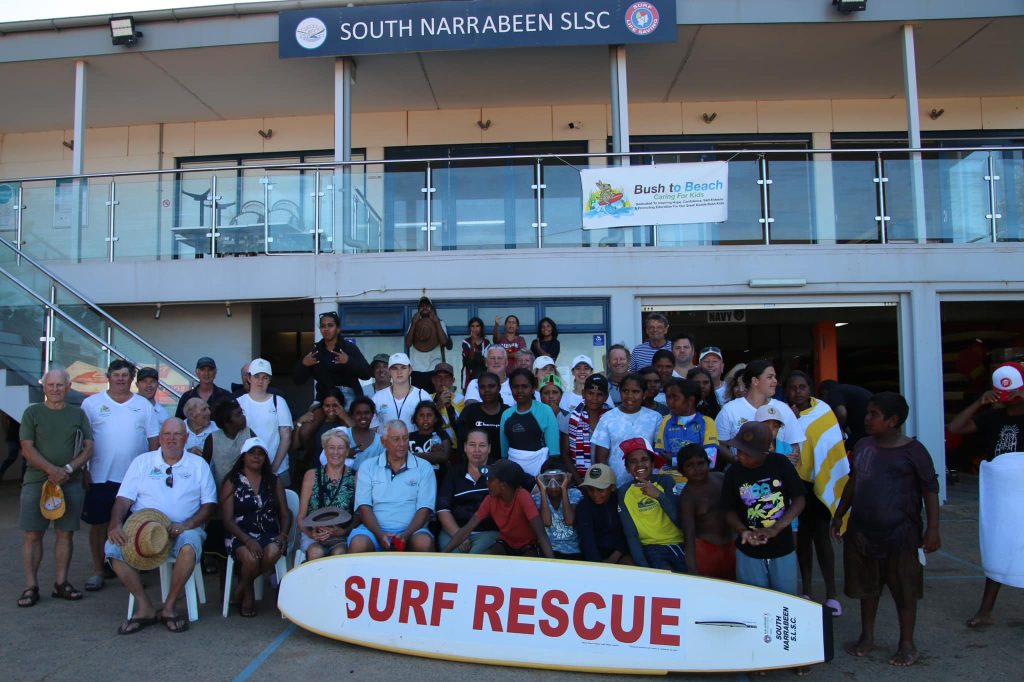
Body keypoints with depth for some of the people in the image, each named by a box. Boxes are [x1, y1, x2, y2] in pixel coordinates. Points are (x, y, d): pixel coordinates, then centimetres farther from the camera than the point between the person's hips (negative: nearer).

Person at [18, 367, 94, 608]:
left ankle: (61, 583, 16)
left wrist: (68, 469, -12)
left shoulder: (78, 414, 10)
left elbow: (88, 448, 4)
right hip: (36, 481, -1)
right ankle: (31, 586, 8)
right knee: (32, 534, 0)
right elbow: (27, 449, -3)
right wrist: (52, 470, -16)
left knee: (66, 533, 6)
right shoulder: (32, 412, 5)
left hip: (71, 483, 2)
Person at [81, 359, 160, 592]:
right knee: (99, 523, 6)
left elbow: (153, 439, 7)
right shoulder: (92, 403, 2)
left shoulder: (143, 405, 6)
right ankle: (98, 570, 18)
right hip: (100, 477, -1)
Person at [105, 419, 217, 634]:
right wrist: (116, 525, -15)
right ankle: (144, 607, -14)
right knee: (113, 547, -26)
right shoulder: (142, 462, 13)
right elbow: (124, 499, 5)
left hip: (182, 529, -2)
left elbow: (209, 503, 4)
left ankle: (169, 607, -16)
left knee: (190, 546, -35)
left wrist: (188, 524, -14)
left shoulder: (198, 465, 9)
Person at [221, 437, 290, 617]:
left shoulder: (273, 481, 16)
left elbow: (285, 514, 12)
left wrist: (283, 535, -9)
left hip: (269, 534, 3)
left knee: (273, 552, -32)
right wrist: (247, 539, -19)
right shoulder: (232, 482, 6)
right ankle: (248, 593, 2)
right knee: (251, 558, -34)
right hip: (240, 535, -2)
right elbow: (228, 519, -3)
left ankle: (241, 588, -1)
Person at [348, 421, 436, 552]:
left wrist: (406, 535, -16)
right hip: (375, 529, 0)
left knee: (424, 542, -33)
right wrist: (380, 535, -15)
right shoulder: (367, 467, 10)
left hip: (411, 530, 0)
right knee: (358, 544, -32)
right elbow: (364, 506, 2)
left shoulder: (424, 468, 8)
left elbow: (424, 508, 1)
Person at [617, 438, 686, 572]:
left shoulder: (666, 481, 2)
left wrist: (659, 495, -20)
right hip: (652, 548, -2)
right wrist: (644, 567, -17)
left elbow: (681, 520, -6)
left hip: (679, 544, 2)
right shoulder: (623, 493, -1)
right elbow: (631, 535, -4)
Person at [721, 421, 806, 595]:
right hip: (749, 551, 0)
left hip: (783, 547, 0)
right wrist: (743, 532, -19)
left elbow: (799, 500, -8)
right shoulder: (733, 473, -9)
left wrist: (775, 529, -19)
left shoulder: (781, 464, -11)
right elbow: (729, 510, 0)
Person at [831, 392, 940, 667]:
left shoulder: (912, 450, -11)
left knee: (904, 591, 9)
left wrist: (933, 528, -13)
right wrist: (839, 515, 15)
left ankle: (907, 644, 25)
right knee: (866, 587, 16)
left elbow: (930, 489, -8)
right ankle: (867, 636, 32)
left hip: (900, 534, -5)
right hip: (861, 531, 5)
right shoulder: (863, 446, 5)